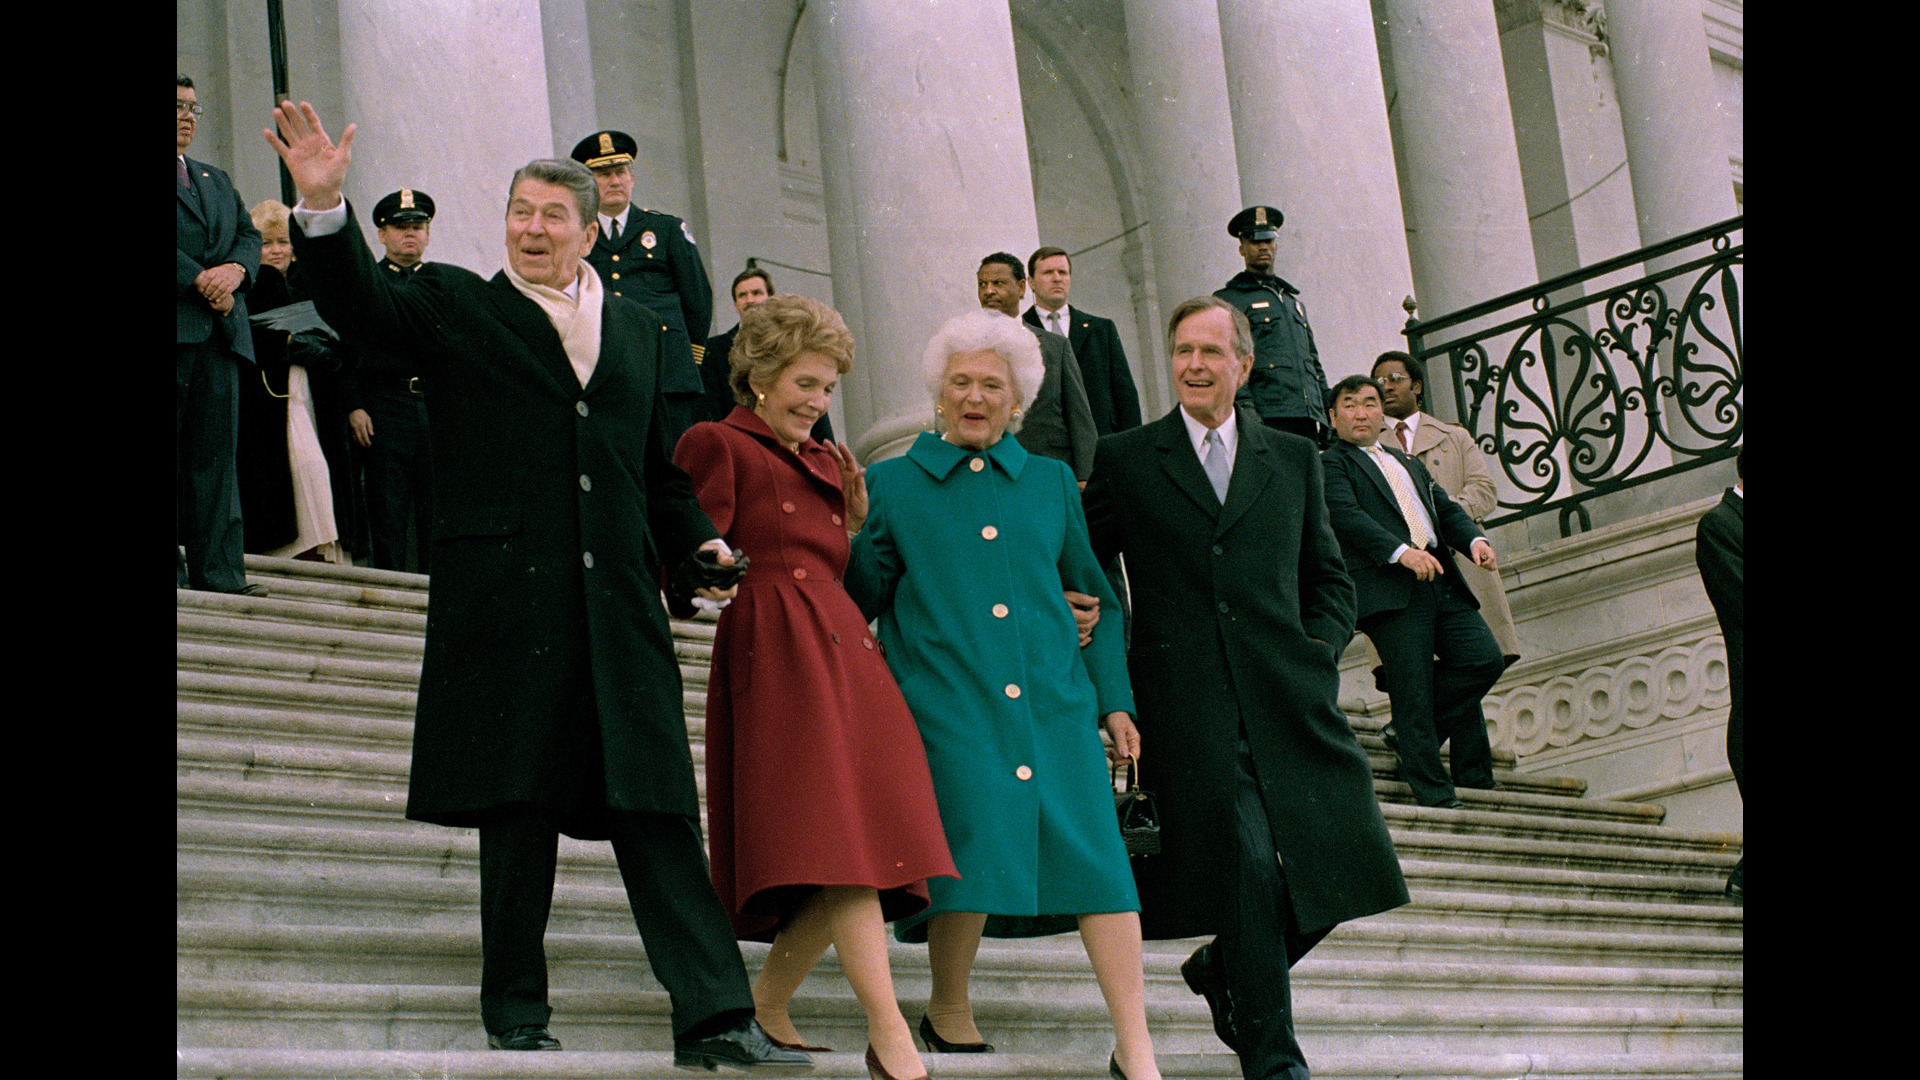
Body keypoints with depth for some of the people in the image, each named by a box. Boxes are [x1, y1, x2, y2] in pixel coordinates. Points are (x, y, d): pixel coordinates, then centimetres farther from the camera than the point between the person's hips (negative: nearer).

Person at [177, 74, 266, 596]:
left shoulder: (216, 180, 26)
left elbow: (250, 235, 17)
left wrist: (236, 269, -4)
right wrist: (200, 281, -15)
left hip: (221, 331, 7)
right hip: (174, 326, -7)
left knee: (216, 451, 3)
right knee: (167, 453, -6)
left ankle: (219, 571, 2)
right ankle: (170, 568, -4)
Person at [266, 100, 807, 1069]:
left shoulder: (635, 328, 20)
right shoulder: (453, 305, 10)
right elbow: (358, 304, -7)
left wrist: (698, 543, 9)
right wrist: (323, 208, -23)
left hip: (617, 602, 3)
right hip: (506, 596, -3)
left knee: (658, 807, -1)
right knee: (518, 808, 3)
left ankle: (715, 1016, -3)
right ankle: (515, 1015, 13)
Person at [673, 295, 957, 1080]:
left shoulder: (824, 463, 26)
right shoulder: (717, 446, 3)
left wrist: (856, 507, 14)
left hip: (844, 653, 8)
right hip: (780, 656, -8)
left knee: (854, 850, 1)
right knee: (842, 841, -17)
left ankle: (768, 1003, 13)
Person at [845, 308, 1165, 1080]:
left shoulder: (1052, 483, 17)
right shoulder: (892, 484, 10)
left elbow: (1093, 596, 20)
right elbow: (858, 601, 10)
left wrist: (1115, 699, 14)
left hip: (1054, 699, 2)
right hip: (949, 704, -2)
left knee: (1095, 854, -8)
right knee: (974, 848, -14)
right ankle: (948, 1010, 13)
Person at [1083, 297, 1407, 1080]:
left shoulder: (1293, 459, 17)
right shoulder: (1124, 460, 10)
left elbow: (1330, 580, 21)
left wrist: (1316, 651, 4)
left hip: (1286, 695, 3)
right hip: (1189, 704, -3)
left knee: (1330, 864, 0)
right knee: (1247, 863, -13)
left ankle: (1224, 971, 28)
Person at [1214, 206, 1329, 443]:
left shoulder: (1292, 300, 28)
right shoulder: (1228, 299, 6)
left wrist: (1329, 417, 18)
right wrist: (1246, 411, -19)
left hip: (1308, 419, 7)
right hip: (1267, 418, -7)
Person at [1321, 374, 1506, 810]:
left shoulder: (1409, 464, 30)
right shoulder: (1331, 464, 5)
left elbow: (1445, 508, 24)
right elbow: (1346, 515, -10)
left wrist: (1474, 540, 1)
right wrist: (1401, 552, -23)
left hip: (1443, 582, 7)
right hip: (1390, 589, -7)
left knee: (1485, 658, -7)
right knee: (1412, 688, -9)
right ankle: (1435, 793, -4)